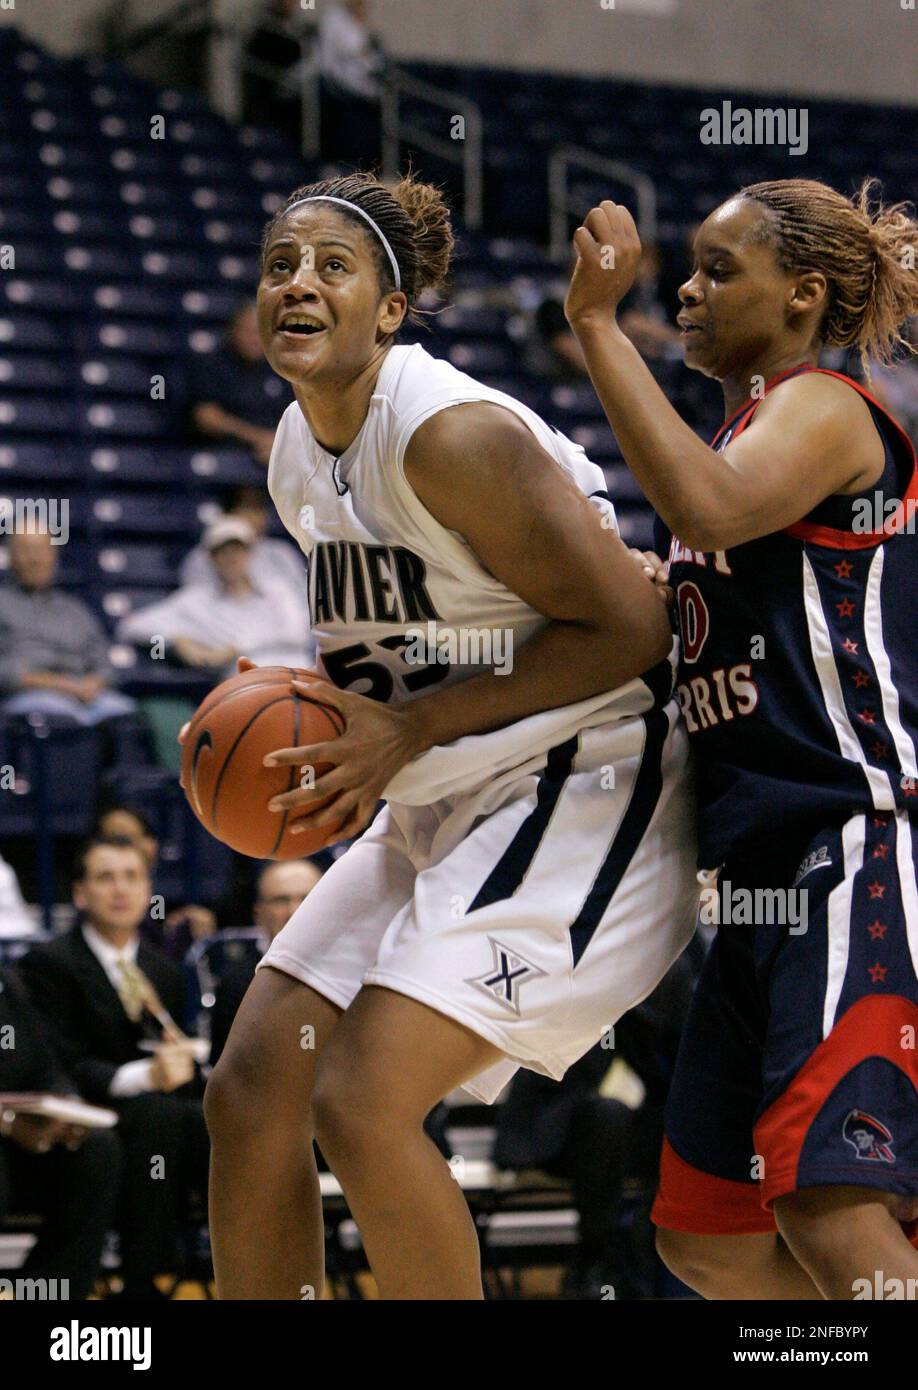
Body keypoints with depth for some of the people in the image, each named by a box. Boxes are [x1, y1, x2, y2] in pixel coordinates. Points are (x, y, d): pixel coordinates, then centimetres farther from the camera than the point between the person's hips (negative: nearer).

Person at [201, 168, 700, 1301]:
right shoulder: (296, 456, 8)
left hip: (582, 790, -9)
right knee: (249, 1092, 4)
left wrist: (409, 728, -18)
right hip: (442, 809, 9)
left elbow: (629, 626, -20)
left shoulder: (453, 432, -20)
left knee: (362, 1103, -19)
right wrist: (333, 730, 0)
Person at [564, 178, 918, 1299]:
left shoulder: (824, 408, -5)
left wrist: (597, 322, -22)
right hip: (767, 871, 10)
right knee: (706, 1235, 10)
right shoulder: (742, 432, 22)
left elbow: (710, 507, -27)